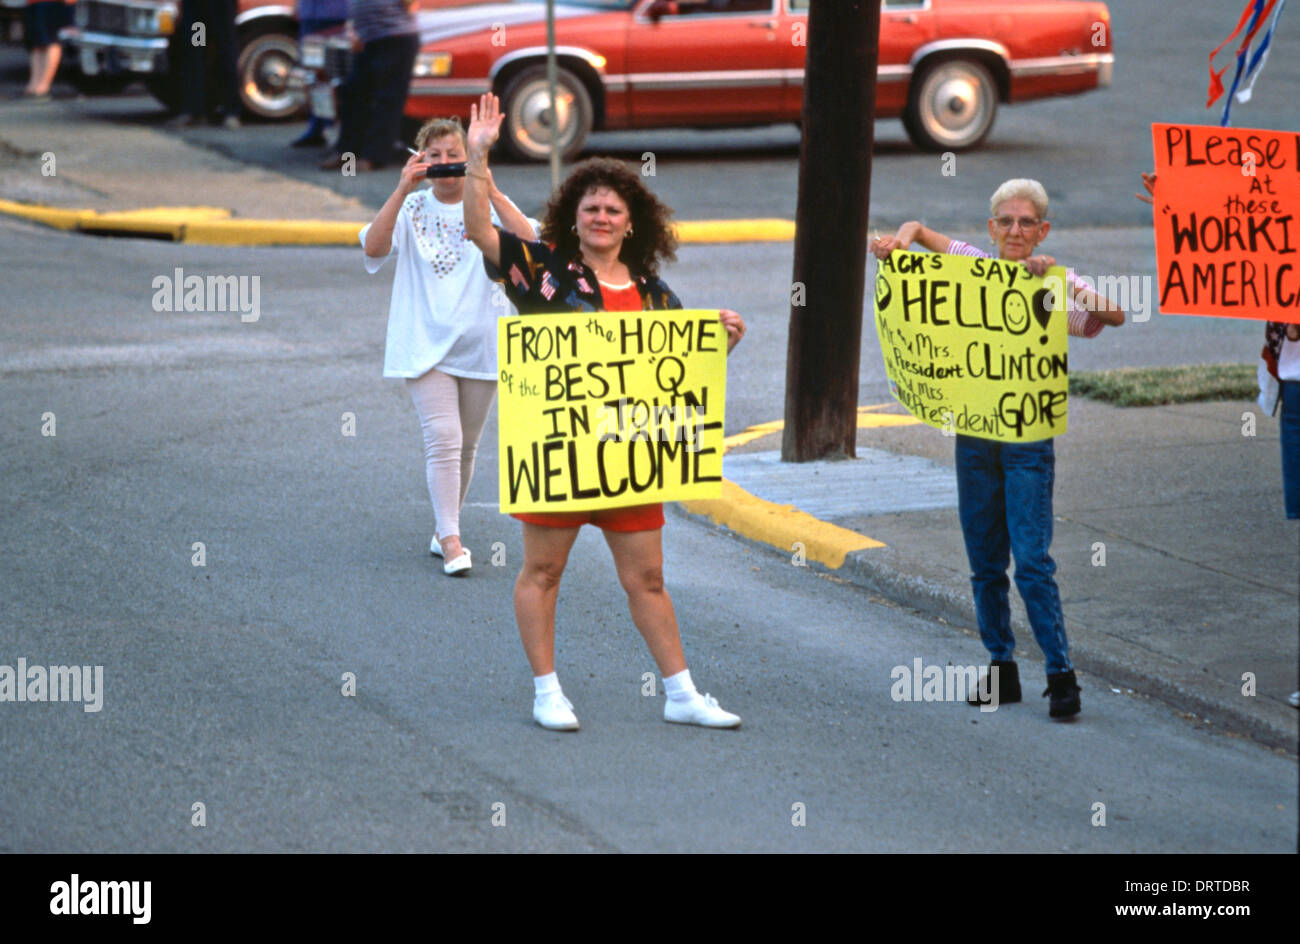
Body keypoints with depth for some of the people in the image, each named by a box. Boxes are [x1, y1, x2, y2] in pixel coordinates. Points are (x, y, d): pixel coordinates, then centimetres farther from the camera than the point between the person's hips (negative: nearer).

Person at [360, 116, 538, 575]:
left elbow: (528, 241, -15)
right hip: (426, 345, -2)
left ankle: (443, 530, 28)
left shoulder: (486, 208, 2)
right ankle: (451, 541, -16)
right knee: (443, 439, -15)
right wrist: (402, 190, -22)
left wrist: (490, 191, -21)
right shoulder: (412, 209, 0)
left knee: (465, 446, 12)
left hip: (479, 345, 2)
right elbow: (374, 247, -16)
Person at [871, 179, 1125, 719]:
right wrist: (901, 239, -2)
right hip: (975, 431, 4)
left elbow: (1114, 315, -23)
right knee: (985, 562, 9)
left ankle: (1061, 674, -5)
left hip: (1028, 437, -4)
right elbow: (919, 231, 20)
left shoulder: (1055, 285, -5)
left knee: (1032, 560, -10)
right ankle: (1002, 669, 19)